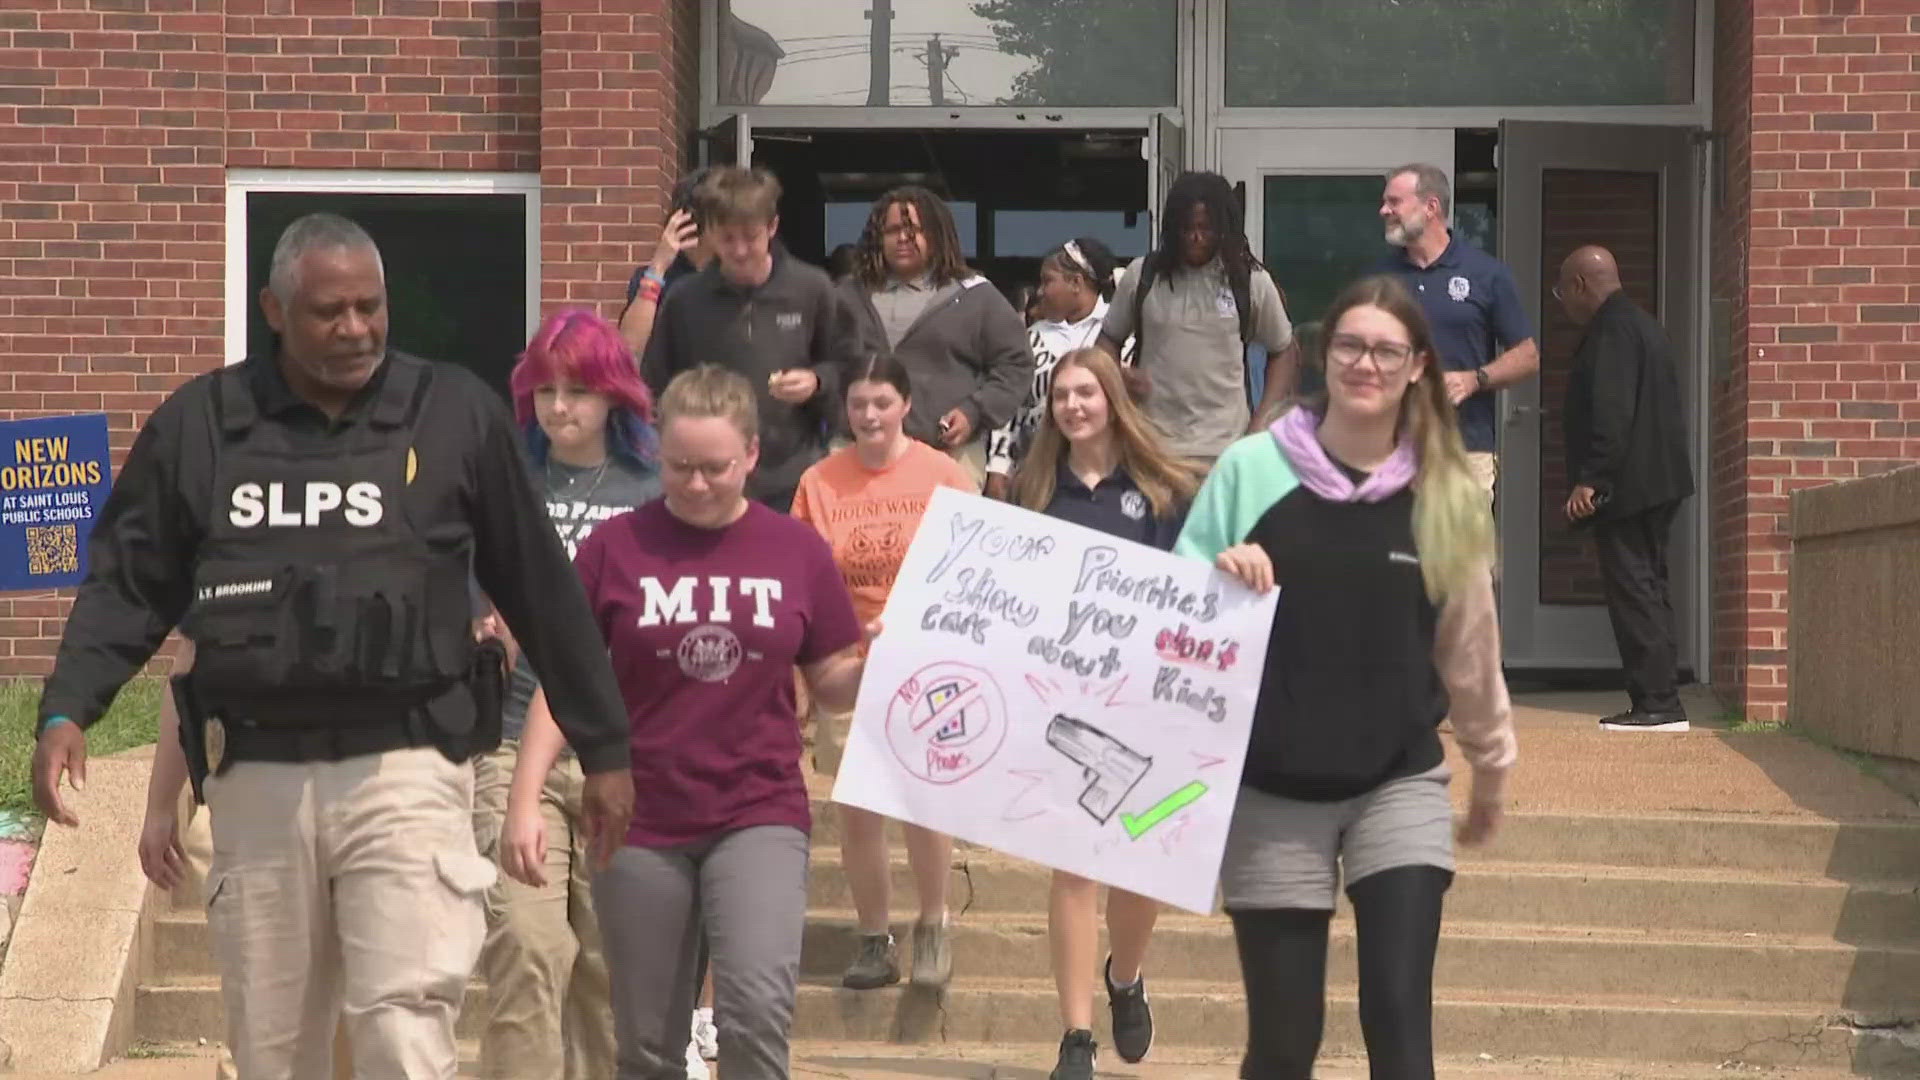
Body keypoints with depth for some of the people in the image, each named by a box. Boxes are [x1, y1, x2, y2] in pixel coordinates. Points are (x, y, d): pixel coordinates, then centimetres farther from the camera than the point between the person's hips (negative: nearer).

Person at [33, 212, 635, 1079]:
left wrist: (603, 747, 10)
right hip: (256, 776, 3)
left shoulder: (457, 414, 3)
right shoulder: (200, 423, 6)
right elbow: (129, 585, 10)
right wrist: (66, 712, -5)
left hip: (404, 769, -2)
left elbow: (539, 589, 8)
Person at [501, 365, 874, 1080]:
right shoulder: (616, 549, -1)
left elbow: (833, 685, 9)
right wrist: (525, 800, -6)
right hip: (641, 826, 1)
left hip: (759, 816, 0)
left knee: (757, 1006, -22)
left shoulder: (797, 551, 2)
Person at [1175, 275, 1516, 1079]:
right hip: (1271, 793, -1)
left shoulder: (1445, 492, 1)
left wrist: (1491, 768, 18)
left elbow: (1468, 647, 10)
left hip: (1400, 786, 1)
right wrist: (1219, 581, -21)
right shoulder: (1252, 468, -5)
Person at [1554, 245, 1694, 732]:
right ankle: (1660, 702, 13)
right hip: (1659, 483, 11)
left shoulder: (1611, 331, -13)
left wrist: (1590, 480, -23)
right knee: (1649, 589, 12)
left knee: (1634, 590, -10)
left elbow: (1610, 413, -22)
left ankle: (1657, 702, -12)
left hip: (1627, 486, -11)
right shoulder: (1640, 324, 21)